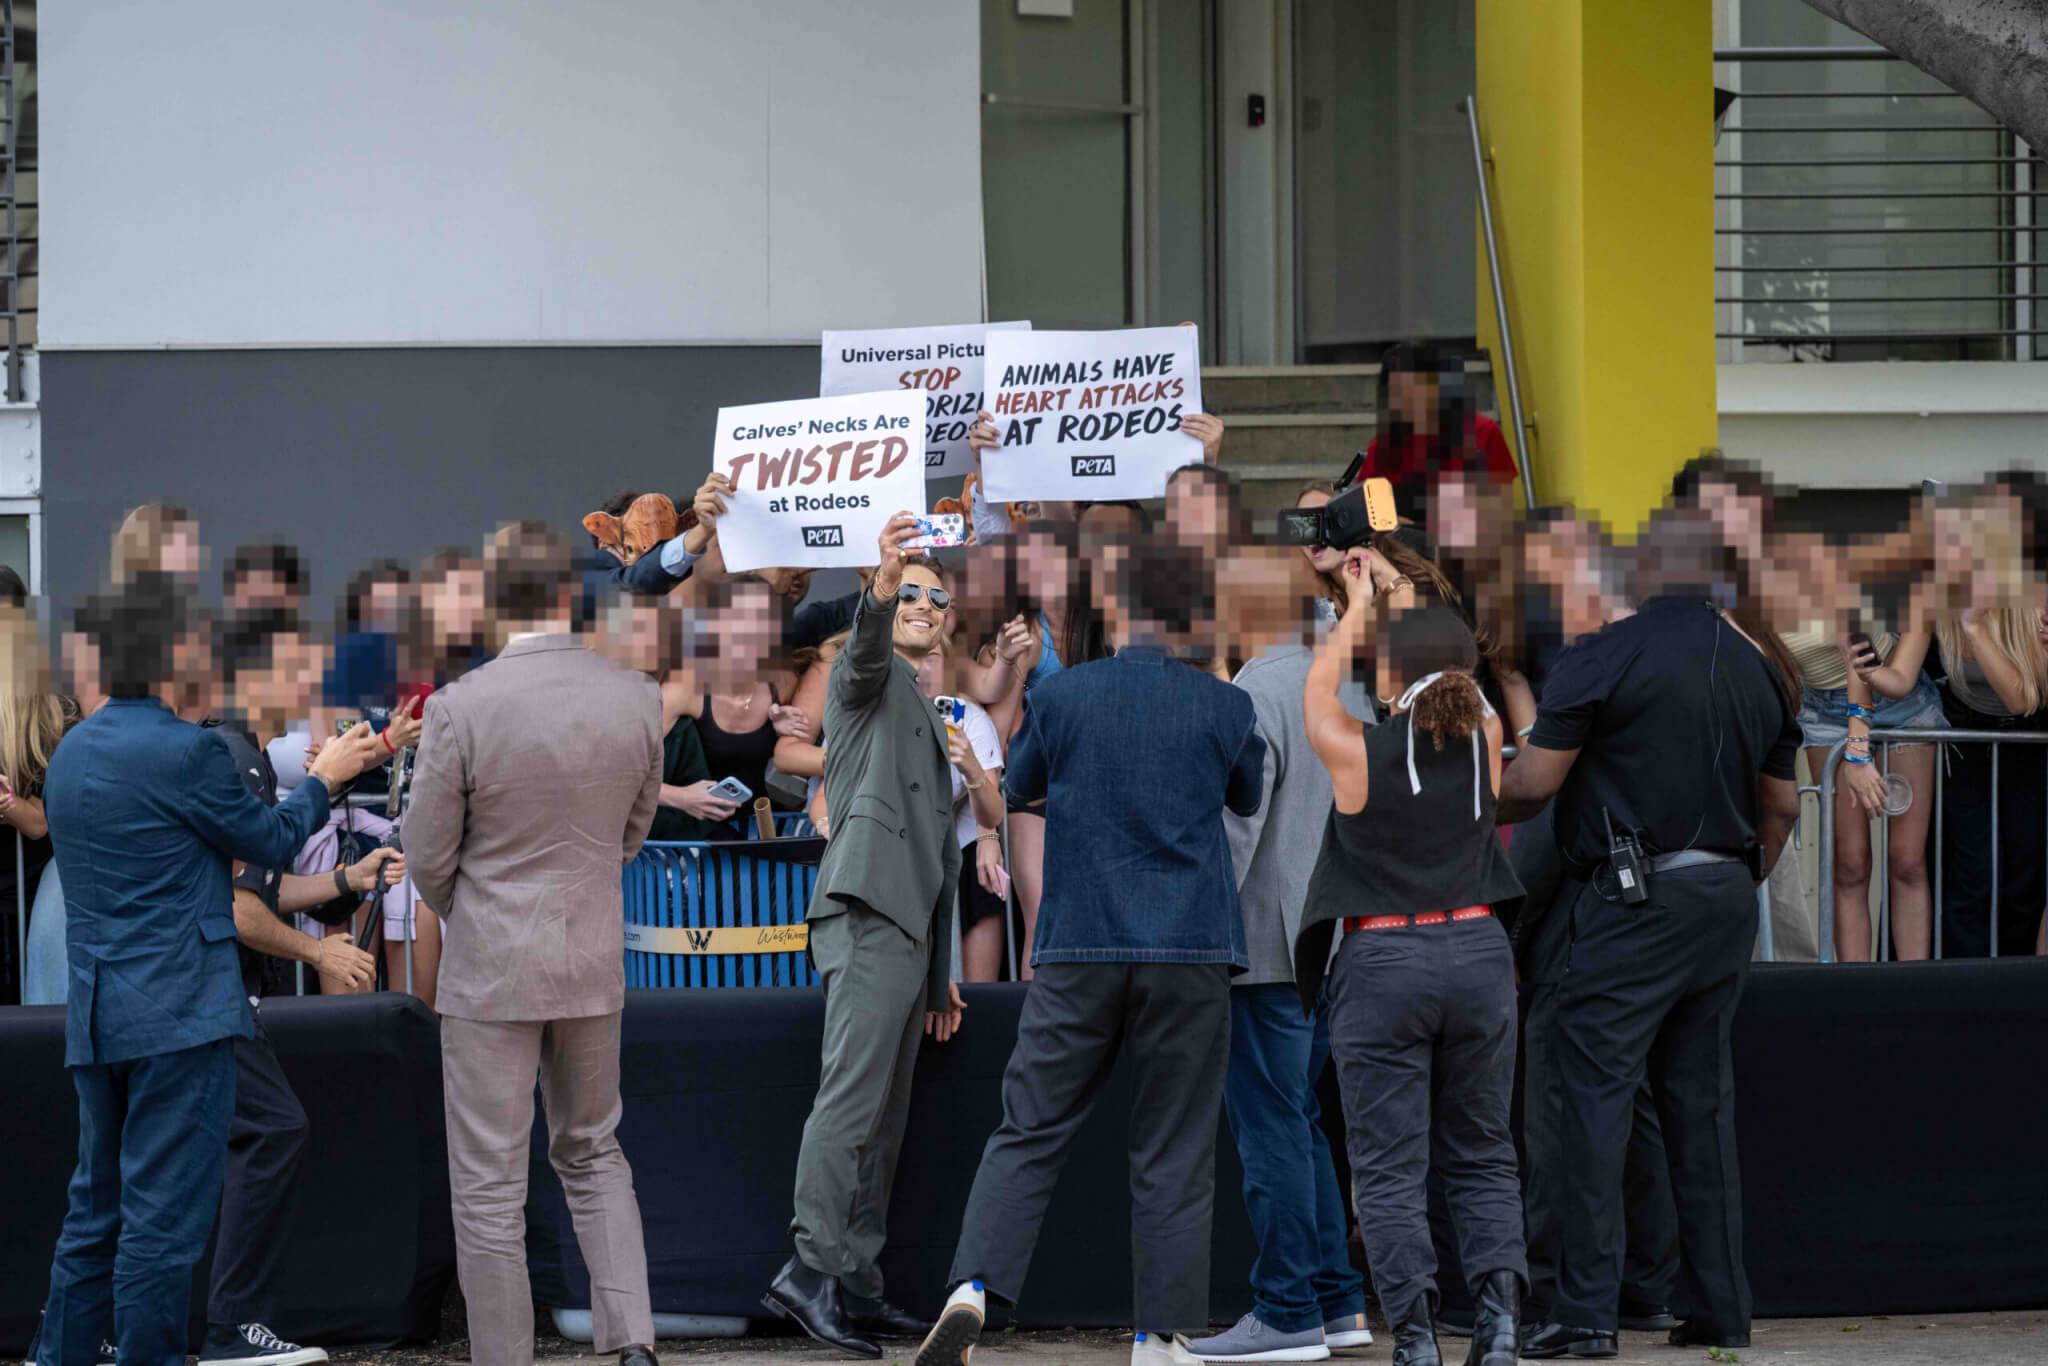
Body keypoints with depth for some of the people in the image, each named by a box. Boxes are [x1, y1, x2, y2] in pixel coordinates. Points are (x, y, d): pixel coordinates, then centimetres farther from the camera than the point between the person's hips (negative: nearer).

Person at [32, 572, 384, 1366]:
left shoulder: (70, 753, 12)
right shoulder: (187, 751, -14)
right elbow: (271, 841, -1)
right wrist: (324, 779, 16)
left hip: (93, 1018, 8)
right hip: (181, 1014, -8)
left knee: (95, 1210, 14)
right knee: (166, 1215, -3)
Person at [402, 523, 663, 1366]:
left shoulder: (460, 709, -18)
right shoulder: (637, 702, -6)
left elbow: (427, 856, -8)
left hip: (490, 974, -4)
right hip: (594, 965, 4)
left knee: (488, 1186, 5)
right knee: (592, 1155, 20)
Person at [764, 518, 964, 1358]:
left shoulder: (927, 721, 30)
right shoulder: (871, 679, 6)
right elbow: (866, 649, -22)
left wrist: (942, 971, 26)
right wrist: (881, 583, -43)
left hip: (908, 929, 9)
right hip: (868, 910, -9)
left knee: (883, 1119, 5)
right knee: (852, 1097, -17)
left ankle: (855, 1284, 5)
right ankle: (809, 1270, -23)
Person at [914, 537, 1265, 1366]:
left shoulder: (1059, 695, 1)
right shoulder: (1224, 707, 0)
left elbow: (1018, 787, 18)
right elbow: (1250, 800, 18)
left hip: (1078, 951, 1)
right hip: (1190, 955, -1)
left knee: (1027, 1134, 4)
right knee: (1174, 1157, 5)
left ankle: (974, 1287, -15)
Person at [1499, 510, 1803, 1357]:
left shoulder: (1605, 658, -9)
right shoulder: (1755, 668, 11)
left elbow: (1533, 782, -9)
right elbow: (1782, 805, 17)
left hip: (1634, 902, -6)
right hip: (1726, 900, 6)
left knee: (1597, 1096, -5)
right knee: (1701, 1100, 11)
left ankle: (1586, 1311, -10)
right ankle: (1717, 1308, 12)